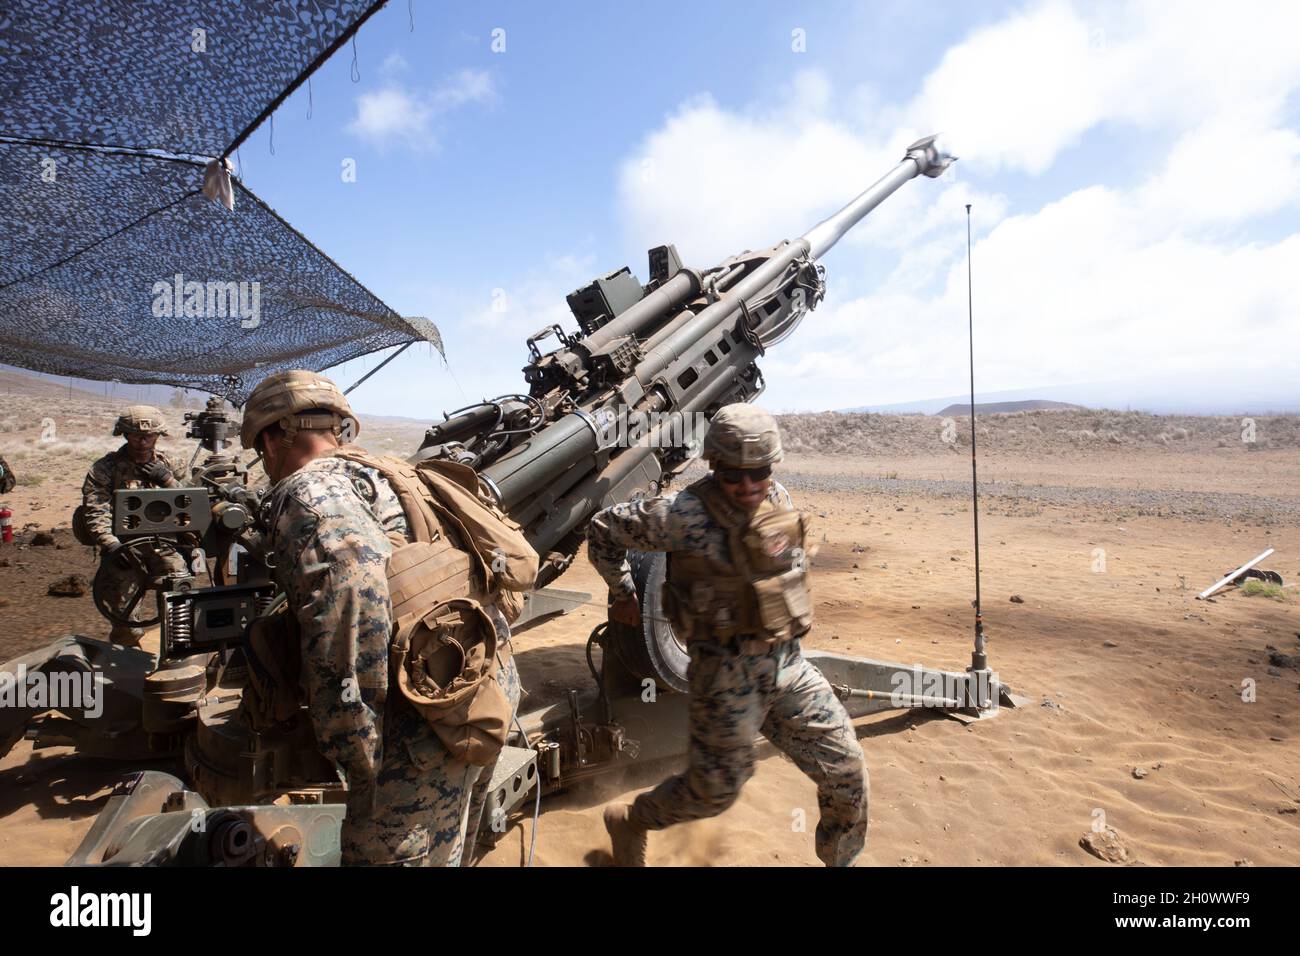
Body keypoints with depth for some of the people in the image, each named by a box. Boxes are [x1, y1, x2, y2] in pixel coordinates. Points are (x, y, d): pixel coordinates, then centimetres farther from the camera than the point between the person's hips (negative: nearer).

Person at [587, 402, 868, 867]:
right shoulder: (683, 514, -19)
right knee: (715, 789, 7)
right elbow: (602, 530, -6)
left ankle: (843, 858, 35)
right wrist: (623, 594, 3)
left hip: (787, 664, 6)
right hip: (726, 671, -6)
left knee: (847, 772, 8)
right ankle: (628, 821, 34)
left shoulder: (780, 498, 0)